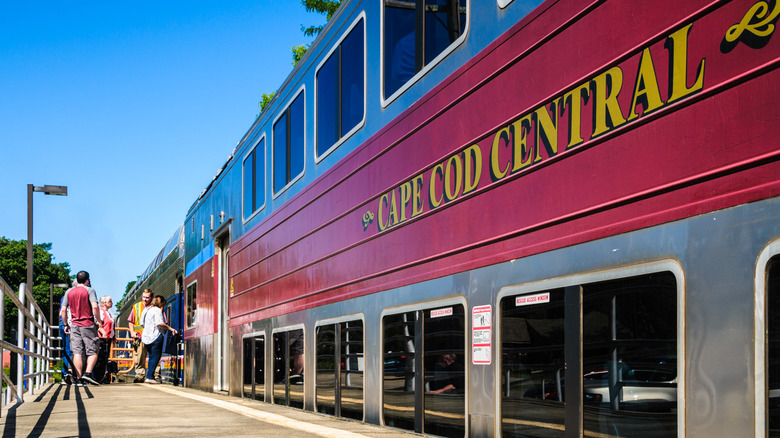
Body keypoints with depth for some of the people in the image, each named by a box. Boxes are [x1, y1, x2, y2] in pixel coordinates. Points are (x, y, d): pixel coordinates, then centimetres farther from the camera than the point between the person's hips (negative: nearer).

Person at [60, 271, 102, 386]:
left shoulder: (69, 292, 10)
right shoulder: (89, 290, -2)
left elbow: (63, 310, 8)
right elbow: (95, 307, -15)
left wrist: (65, 325, 17)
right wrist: (99, 321, -6)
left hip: (74, 325, 4)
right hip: (88, 325, -4)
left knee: (77, 353, 2)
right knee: (93, 351, 3)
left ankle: (79, 379, -1)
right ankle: (88, 373, -14)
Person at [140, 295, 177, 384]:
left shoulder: (146, 310, 14)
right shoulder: (157, 310, -11)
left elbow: (142, 323, 21)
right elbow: (160, 324, -21)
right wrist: (170, 328, -13)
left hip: (145, 336, 8)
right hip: (155, 336, -8)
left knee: (151, 357, 17)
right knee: (156, 357, -4)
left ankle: (149, 376, 13)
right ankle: (149, 377, -10)